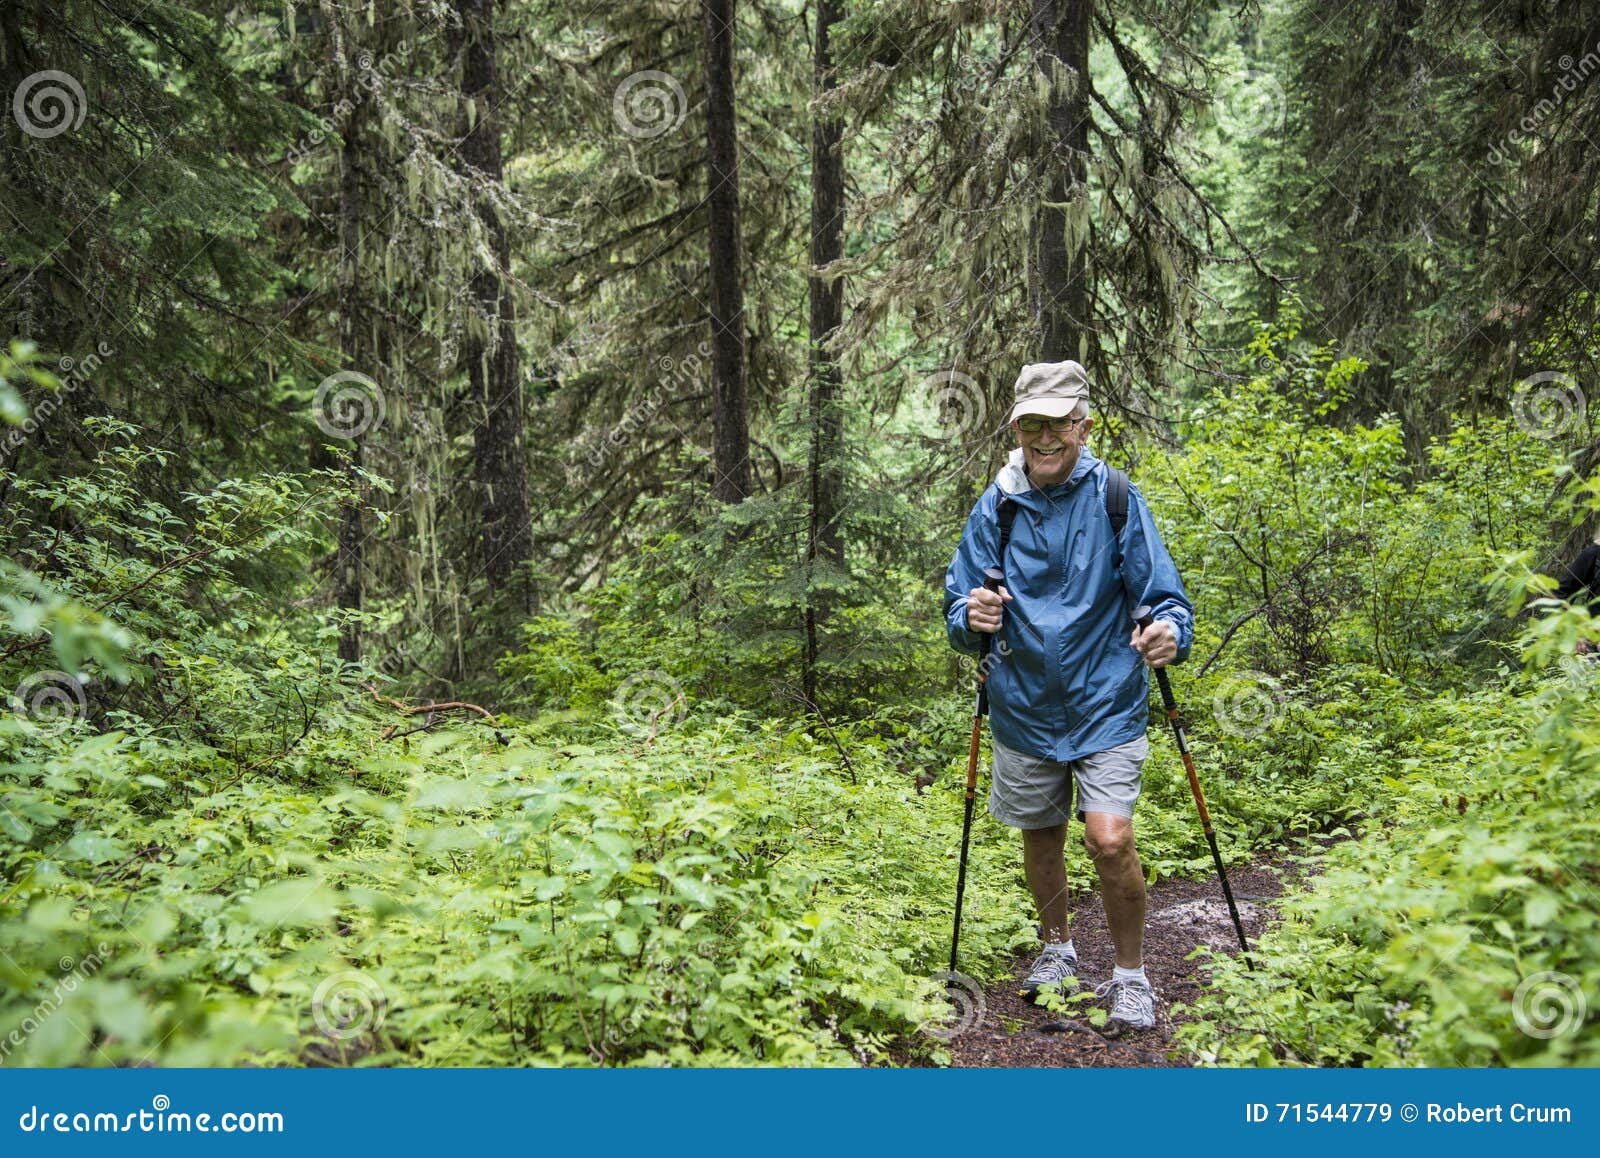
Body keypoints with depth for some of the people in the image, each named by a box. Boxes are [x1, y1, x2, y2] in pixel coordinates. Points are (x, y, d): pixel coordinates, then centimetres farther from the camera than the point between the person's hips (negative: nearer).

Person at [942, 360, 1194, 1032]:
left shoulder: (1115, 498, -8)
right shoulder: (995, 507, -2)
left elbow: (1163, 593, -7)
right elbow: (958, 605, 1)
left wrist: (1171, 630, -29)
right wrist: (972, 618, -22)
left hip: (1105, 705, -3)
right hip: (1024, 707, 3)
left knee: (1110, 839, -13)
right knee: (1041, 835, 17)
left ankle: (1130, 975, 10)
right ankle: (1057, 950, 42)